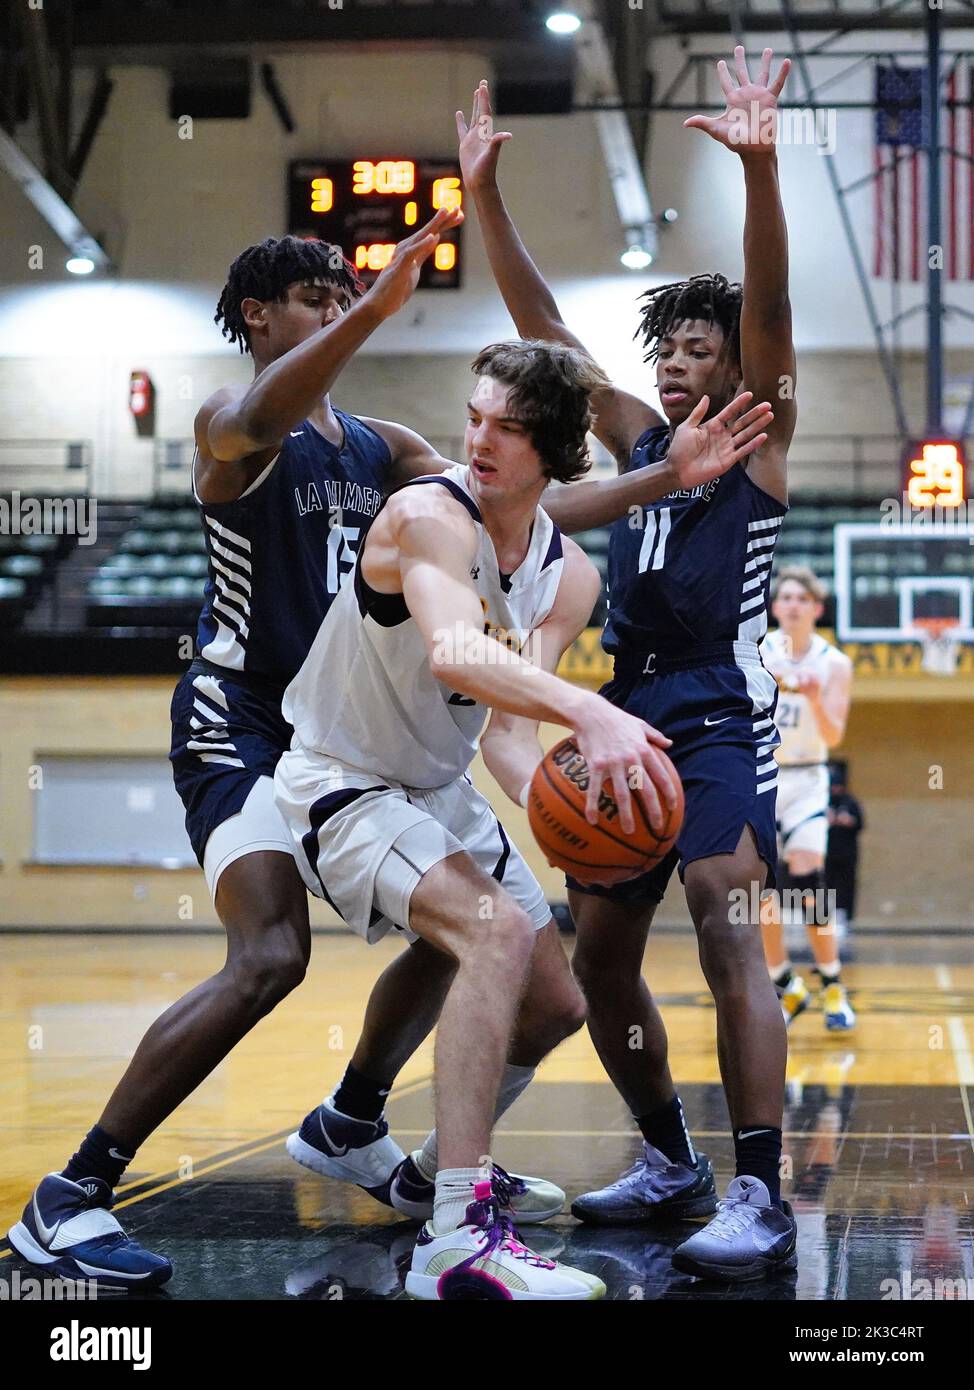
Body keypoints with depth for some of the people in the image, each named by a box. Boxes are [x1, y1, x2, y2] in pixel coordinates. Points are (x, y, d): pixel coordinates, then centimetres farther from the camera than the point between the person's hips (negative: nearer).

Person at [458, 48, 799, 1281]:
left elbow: (769, 307, -12)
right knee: (598, 960, 9)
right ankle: (670, 1163, 24)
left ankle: (760, 1199, -24)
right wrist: (485, 197, 5)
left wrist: (757, 168, -27)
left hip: (720, 716, -7)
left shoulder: (758, 435, 4)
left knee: (727, 938, -21)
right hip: (629, 714, 7)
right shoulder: (637, 436, 18)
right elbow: (540, 327, 14)